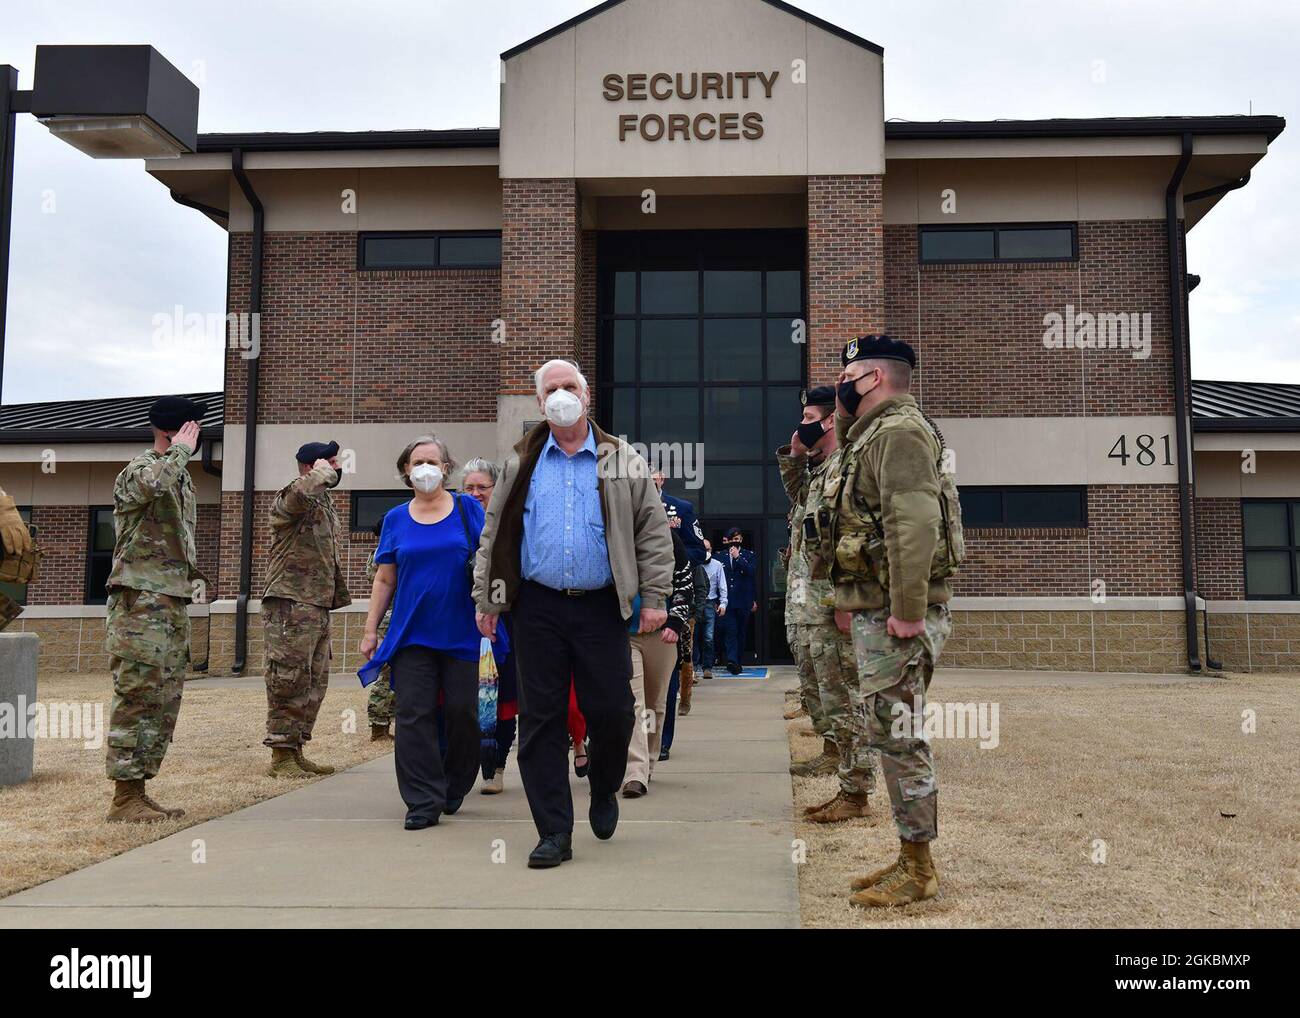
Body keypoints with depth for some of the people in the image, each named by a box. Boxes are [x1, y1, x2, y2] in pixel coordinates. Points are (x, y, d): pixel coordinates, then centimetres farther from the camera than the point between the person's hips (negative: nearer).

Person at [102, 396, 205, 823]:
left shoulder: (182, 476, 19)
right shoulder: (138, 470, -8)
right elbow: (153, 486, -34)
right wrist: (180, 451, -18)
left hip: (173, 603, 9)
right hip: (140, 602, -9)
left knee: (165, 703, 10)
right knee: (137, 699, -8)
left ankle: (138, 792, 16)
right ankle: (124, 798, -2)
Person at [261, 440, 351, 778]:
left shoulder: (326, 506, 22)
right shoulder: (290, 498, -8)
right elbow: (301, 493, -35)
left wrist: (338, 595, 24)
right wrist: (323, 473, -16)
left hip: (319, 607, 10)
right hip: (291, 604, -10)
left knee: (314, 683, 13)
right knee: (289, 680, -6)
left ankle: (295, 752, 21)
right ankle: (280, 756, 0)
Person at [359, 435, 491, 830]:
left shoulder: (467, 509, 4)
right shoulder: (396, 519, 9)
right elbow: (384, 580, 11)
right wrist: (370, 629, 7)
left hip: (461, 632, -1)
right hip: (412, 633, 1)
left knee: (462, 711, 1)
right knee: (414, 715, -4)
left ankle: (454, 789, 23)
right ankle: (424, 801, 2)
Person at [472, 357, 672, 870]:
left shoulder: (623, 461, 6)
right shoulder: (521, 464, 9)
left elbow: (653, 532, 4)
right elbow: (494, 535, 11)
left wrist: (654, 597, -3)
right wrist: (486, 601, 5)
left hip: (601, 607, -1)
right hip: (538, 607, 1)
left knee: (611, 711, 0)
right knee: (540, 719, 1)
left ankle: (603, 792, 31)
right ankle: (554, 832, 10)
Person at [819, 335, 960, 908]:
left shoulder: (899, 432, -13)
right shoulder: (872, 436, 20)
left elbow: (915, 525, -25)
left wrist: (907, 612, -27)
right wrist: (850, 601, 20)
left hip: (895, 617, -11)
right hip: (875, 612, 11)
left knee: (898, 737, -5)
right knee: (892, 736, 14)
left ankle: (918, 872, 4)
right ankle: (909, 859, 23)